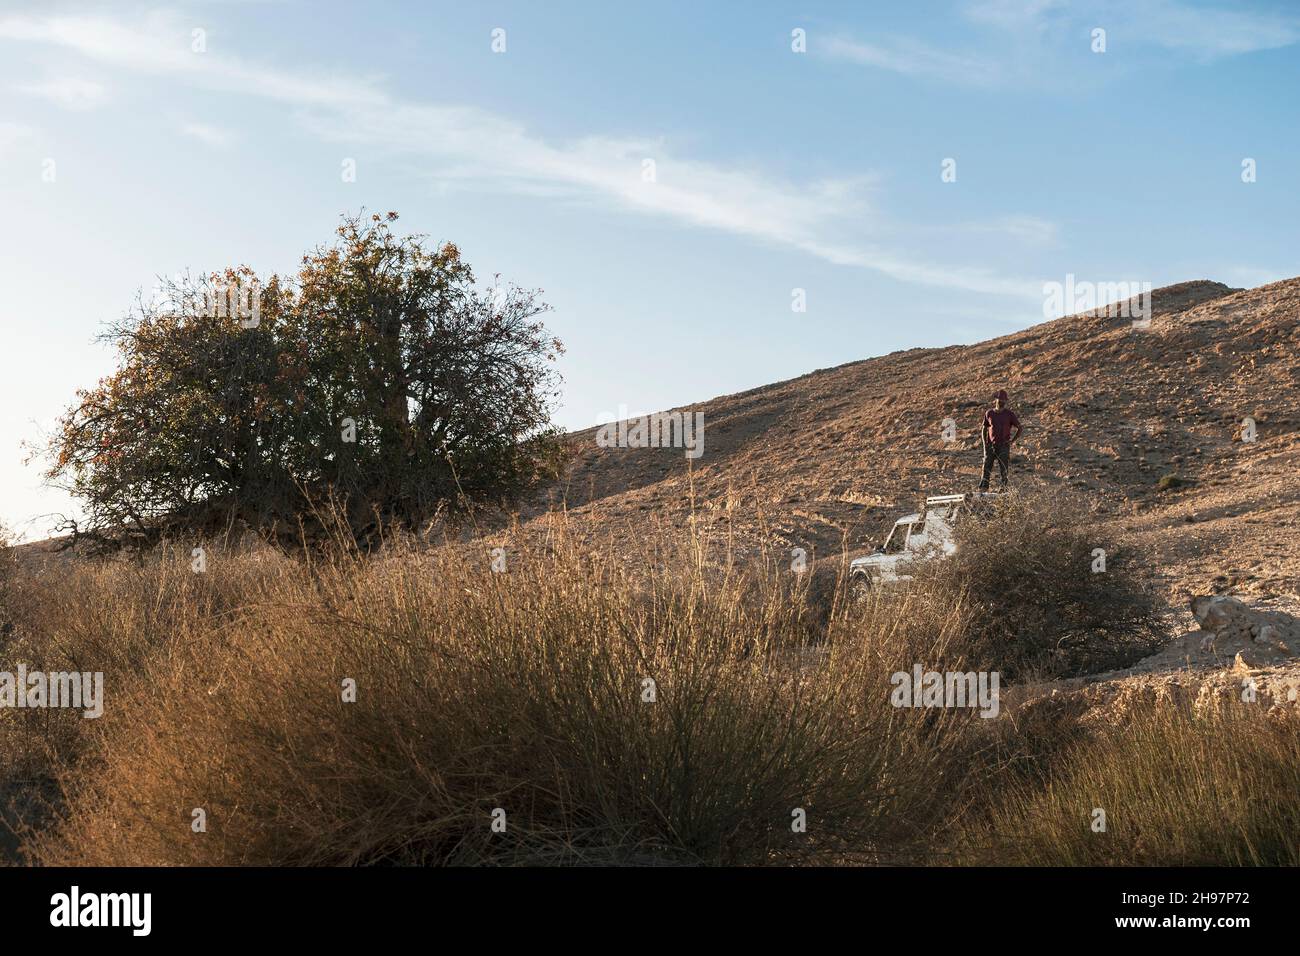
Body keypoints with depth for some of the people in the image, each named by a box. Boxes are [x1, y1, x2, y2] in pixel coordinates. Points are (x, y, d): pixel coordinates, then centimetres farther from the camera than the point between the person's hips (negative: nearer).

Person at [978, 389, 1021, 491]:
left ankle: (1004, 489, 3)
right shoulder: (989, 413, 7)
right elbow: (984, 429, 16)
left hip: (1004, 447, -2)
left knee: (1004, 470, -1)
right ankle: (982, 489, -1)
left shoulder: (1009, 414, 1)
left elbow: (1019, 428, 5)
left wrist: (1012, 441, -4)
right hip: (990, 446, 2)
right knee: (987, 468, -2)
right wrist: (984, 443, 3)